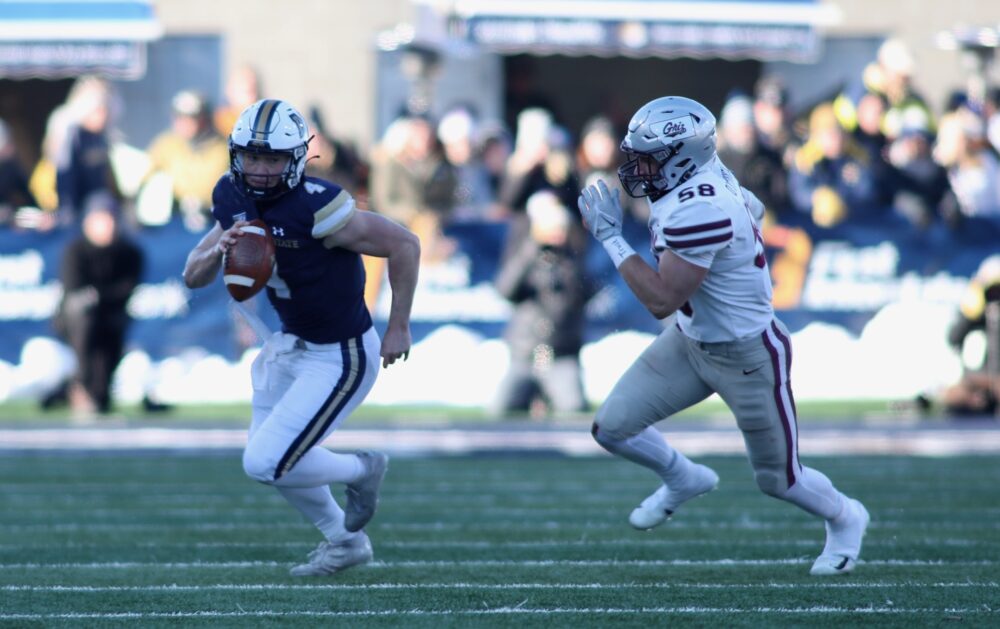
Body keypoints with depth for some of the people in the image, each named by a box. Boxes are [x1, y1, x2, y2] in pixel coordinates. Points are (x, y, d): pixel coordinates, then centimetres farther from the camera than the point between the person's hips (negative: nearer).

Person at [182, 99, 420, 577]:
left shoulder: (317, 207, -29)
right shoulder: (235, 199, -6)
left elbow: (403, 245, -21)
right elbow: (193, 277, 0)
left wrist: (398, 328, -12)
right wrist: (219, 249, -23)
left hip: (340, 358, -8)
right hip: (292, 343, 8)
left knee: (264, 463, -13)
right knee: (270, 457, 22)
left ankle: (361, 472, 14)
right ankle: (344, 542, 42)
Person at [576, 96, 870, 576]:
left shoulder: (697, 212, -34)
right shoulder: (705, 175, -7)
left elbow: (662, 301, -32)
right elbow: (752, 208, 13)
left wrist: (611, 237, -27)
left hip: (747, 356, -8)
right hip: (692, 340, 8)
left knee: (777, 479, 10)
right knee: (612, 428, 1)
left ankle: (844, 518, 40)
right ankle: (683, 479, 30)